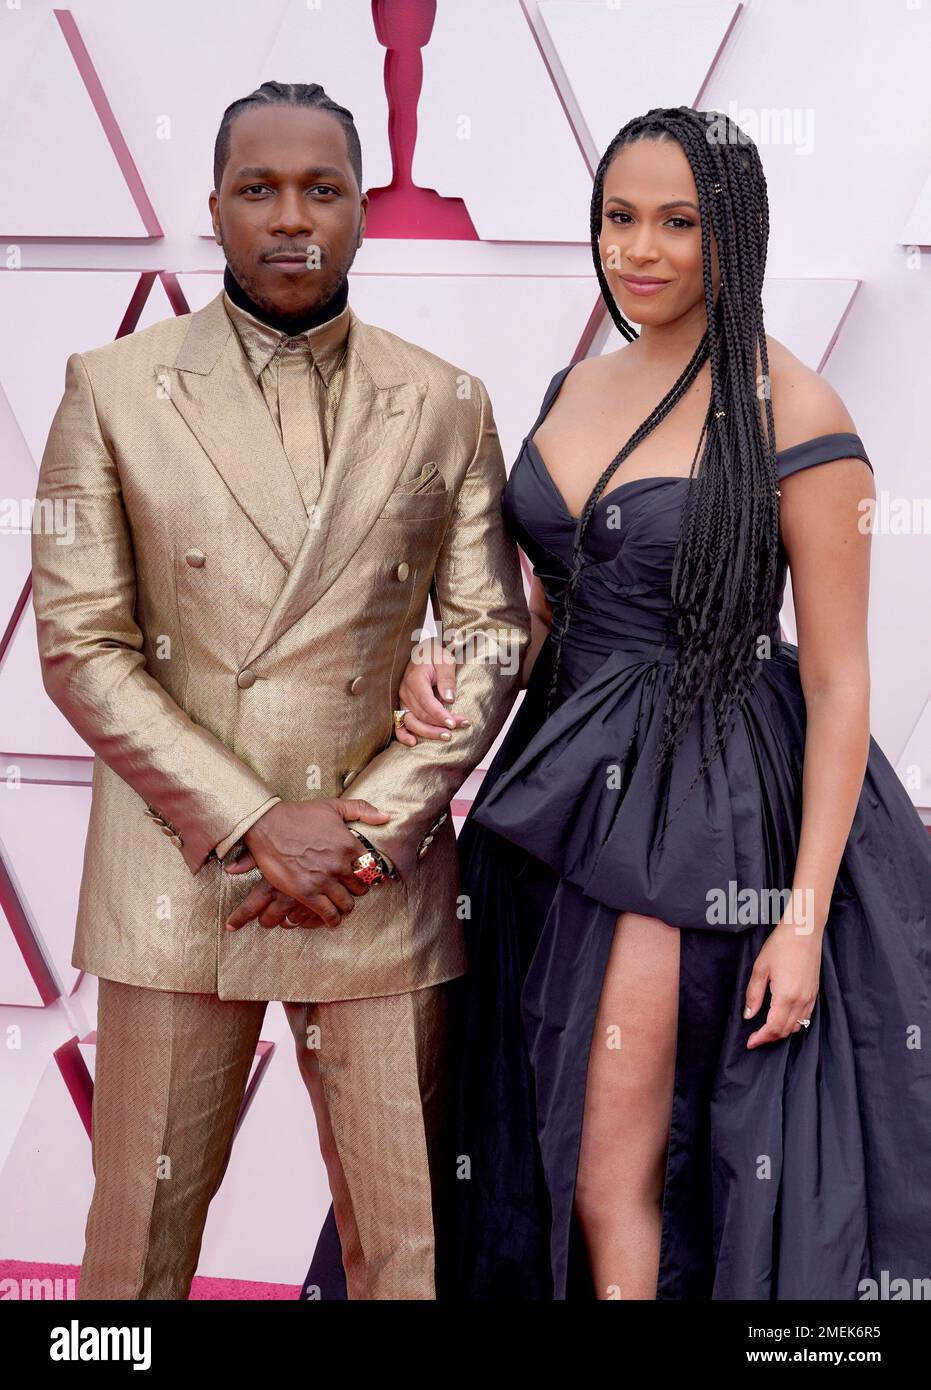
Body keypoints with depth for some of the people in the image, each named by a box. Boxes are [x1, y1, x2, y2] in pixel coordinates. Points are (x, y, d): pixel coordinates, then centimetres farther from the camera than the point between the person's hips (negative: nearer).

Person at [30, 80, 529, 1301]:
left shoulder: (446, 405, 5)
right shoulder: (113, 390, 1)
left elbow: (494, 637, 4)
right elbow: (80, 646, -4)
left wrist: (377, 826, -8)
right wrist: (252, 824, -11)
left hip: (384, 878, 1)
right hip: (177, 866, -1)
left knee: (406, 1233, 9)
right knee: (143, 1223, 9)